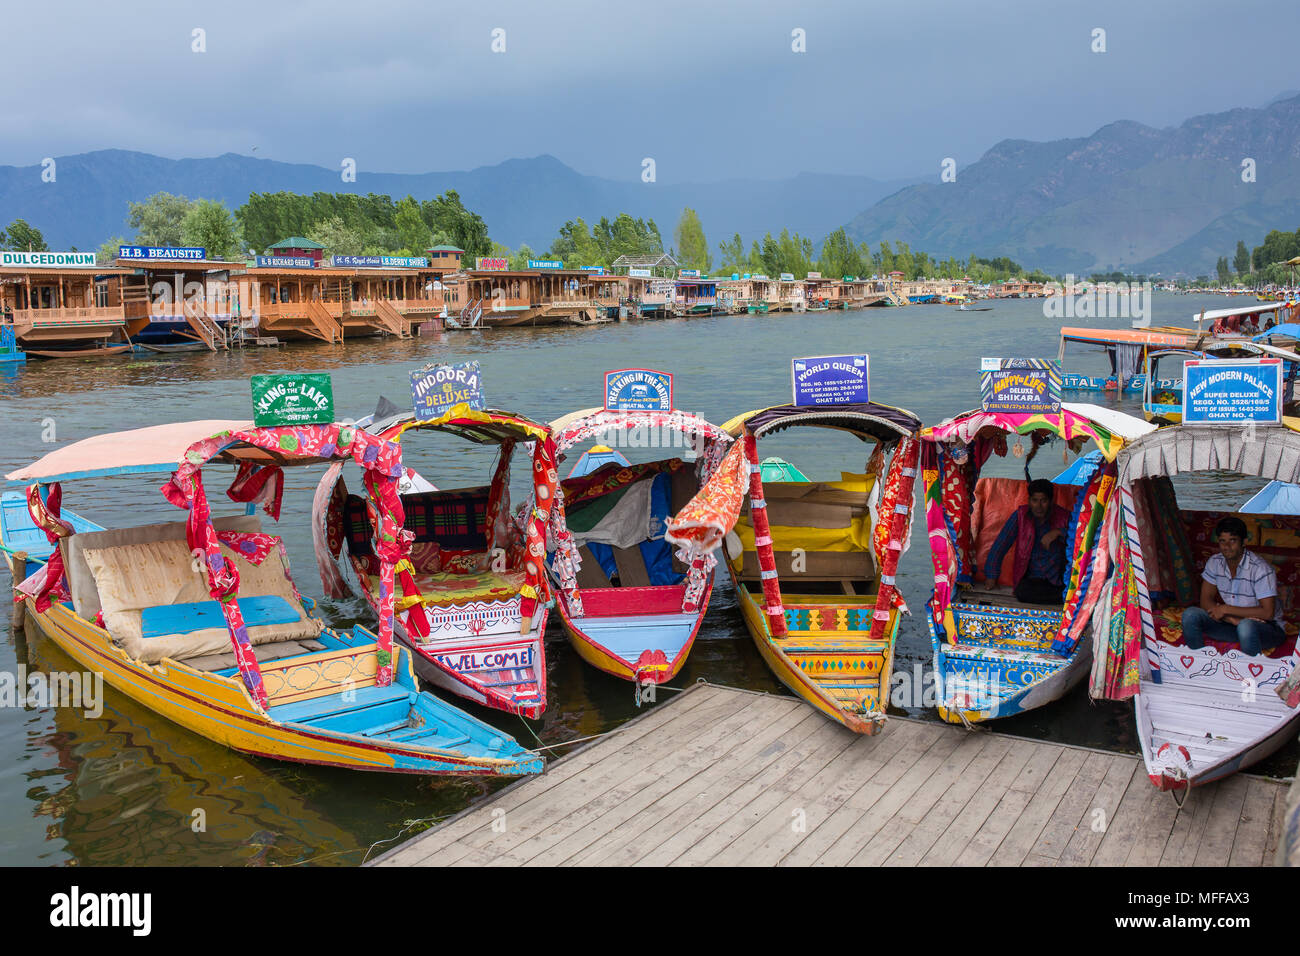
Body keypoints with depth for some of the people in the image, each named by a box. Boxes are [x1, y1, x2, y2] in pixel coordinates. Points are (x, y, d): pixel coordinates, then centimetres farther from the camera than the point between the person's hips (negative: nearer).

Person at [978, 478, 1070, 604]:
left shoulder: (1063, 516, 2)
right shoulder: (1020, 515, 2)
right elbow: (1001, 544, 5)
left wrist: (1059, 532, -21)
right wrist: (991, 575, 5)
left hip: (1057, 580, -2)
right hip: (1029, 578, 2)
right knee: (1023, 593, -30)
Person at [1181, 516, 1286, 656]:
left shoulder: (1260, 569, -20)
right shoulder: (1214, 562, -3)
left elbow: (1268, 613, -23)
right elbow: (1206, 601, -3)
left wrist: (1226, 609, -20)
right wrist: (1232, 619, -20)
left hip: (1267, 627, -5)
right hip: (1230, 623, 5)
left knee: (1246, 627, -39)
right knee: (1190, 615, -16)